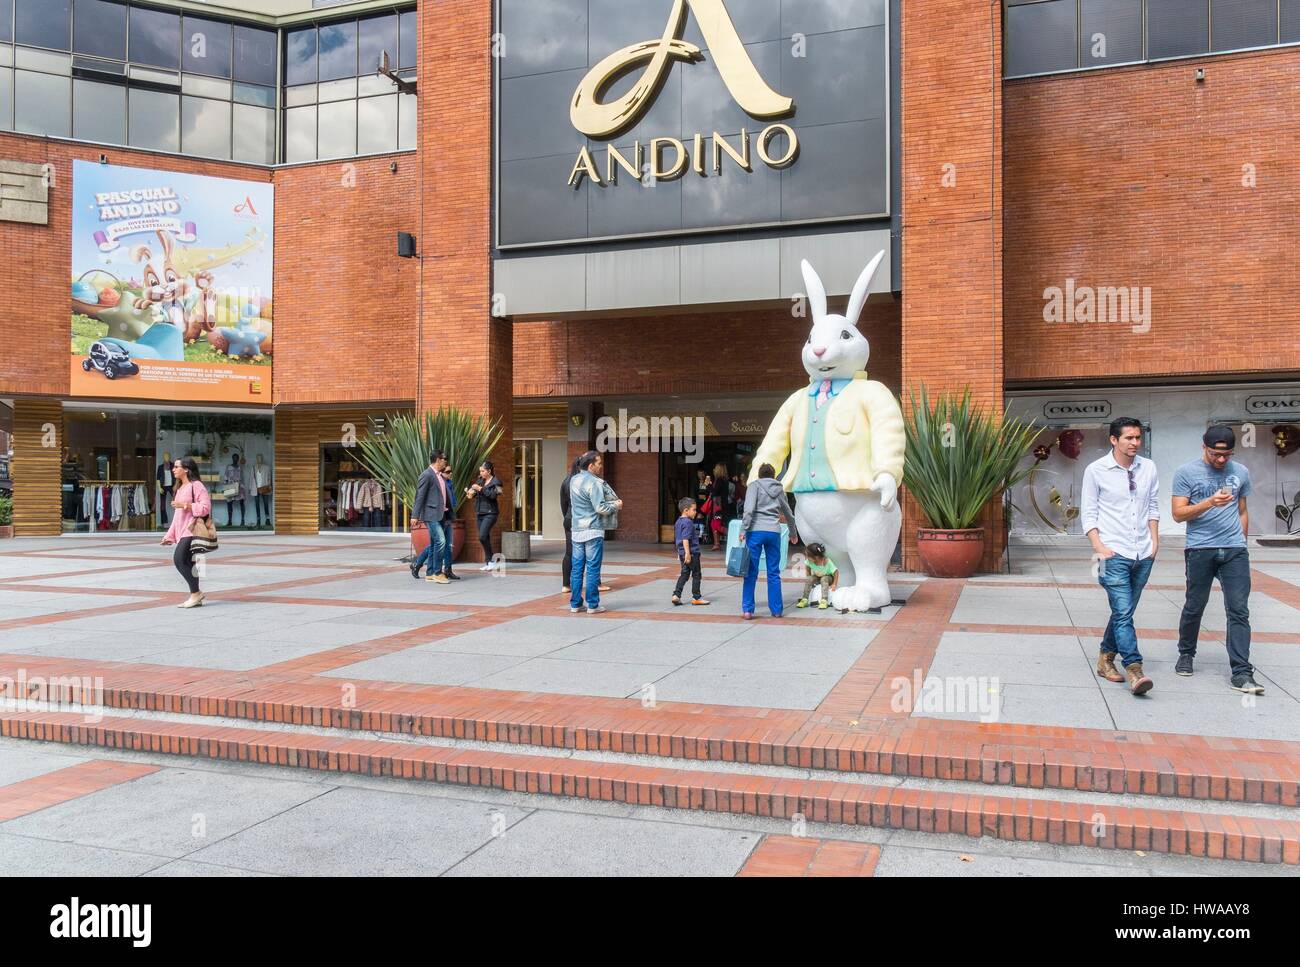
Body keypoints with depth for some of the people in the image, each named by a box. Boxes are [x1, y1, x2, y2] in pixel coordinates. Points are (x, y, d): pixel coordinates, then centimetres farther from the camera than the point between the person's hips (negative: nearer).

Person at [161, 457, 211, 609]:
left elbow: (205, 507, -16)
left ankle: (196, 592, -10)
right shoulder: (180, 488, 22)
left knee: (179, 559, -19)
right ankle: (195, 598, 11)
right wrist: (169, 535, 21)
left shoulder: (196, 485, -7)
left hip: (191, 530, -9)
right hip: (182, 531, 10)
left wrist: (185, 505, -19)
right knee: (186, 563, 7)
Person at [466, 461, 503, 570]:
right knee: (485, 537, 7)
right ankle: (488, 562, 13)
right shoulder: (480, 480, 13)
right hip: (480, 513, 7)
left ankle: (491, 560, -5)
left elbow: (493, 495, -19)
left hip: (490, 513, -7)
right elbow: (471, 487, 21)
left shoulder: (495, 482, -5)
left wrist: (480, 489, -20)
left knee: (482, 536, -17)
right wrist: (470, 491, -2)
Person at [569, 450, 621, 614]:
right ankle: (592, 605, 2)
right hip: (593, 531, -7)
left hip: (577, 531, 7)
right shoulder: (594, 482, -13)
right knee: (593, 569, -1)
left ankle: (575, 604, 12)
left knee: (577, 568, 9)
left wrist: (610, 503, 18)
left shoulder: (574, 481, 12)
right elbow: (600, 508, -17)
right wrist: (616, 506, 0)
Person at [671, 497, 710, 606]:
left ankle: (676, 595, 4)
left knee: (684, 574, 12)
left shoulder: (678, 522, 12)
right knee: (696, 575, 4)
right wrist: (687, 553, -26)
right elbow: (685, 539, -25)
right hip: (692, 553, -9)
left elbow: (676, 539, 20)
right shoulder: (688, 523, -17)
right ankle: (696, 597, 11)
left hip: (682, 553, 9)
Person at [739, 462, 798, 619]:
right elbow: (788, 514, 28)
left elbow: (749, 509, -11)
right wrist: (793, 533, 42)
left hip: (755, 531, -3)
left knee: (751, 572, 1)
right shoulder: (779, 489, 17)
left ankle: (747, 609, 0)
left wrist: (743, 530, -10)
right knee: (774, 573, 9)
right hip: (774, 532, 3)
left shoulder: (755, 486, 5)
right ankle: (777, 609, 13)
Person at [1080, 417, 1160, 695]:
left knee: (1124, 611, 13)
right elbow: (1088, 513, -1)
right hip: (1114, 554, -5)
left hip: (1143, 555, 5)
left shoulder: (1148, 468, 9)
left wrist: (1154, 540, 8)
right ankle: (1134, 671, -14)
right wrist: (1099, 546, -10)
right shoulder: (1096, 470, -4)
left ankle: (1106, 658, 27)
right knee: (1123, 613, -12)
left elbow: (1153, 507, 17)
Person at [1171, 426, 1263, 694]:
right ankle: (1186, 655, 30)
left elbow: (1242, 512, 20)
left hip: (1235, 551, 2)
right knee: (1194, 607, 8)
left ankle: (1241, 673, -3)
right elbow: (1178, 513, -7)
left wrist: (1241, 542, 16)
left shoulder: (1240, 473, 10)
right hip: (1200, 550, -2)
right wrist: (1210, 502, -19)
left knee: (1239, 610, -4)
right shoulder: (1186, 473, -1)